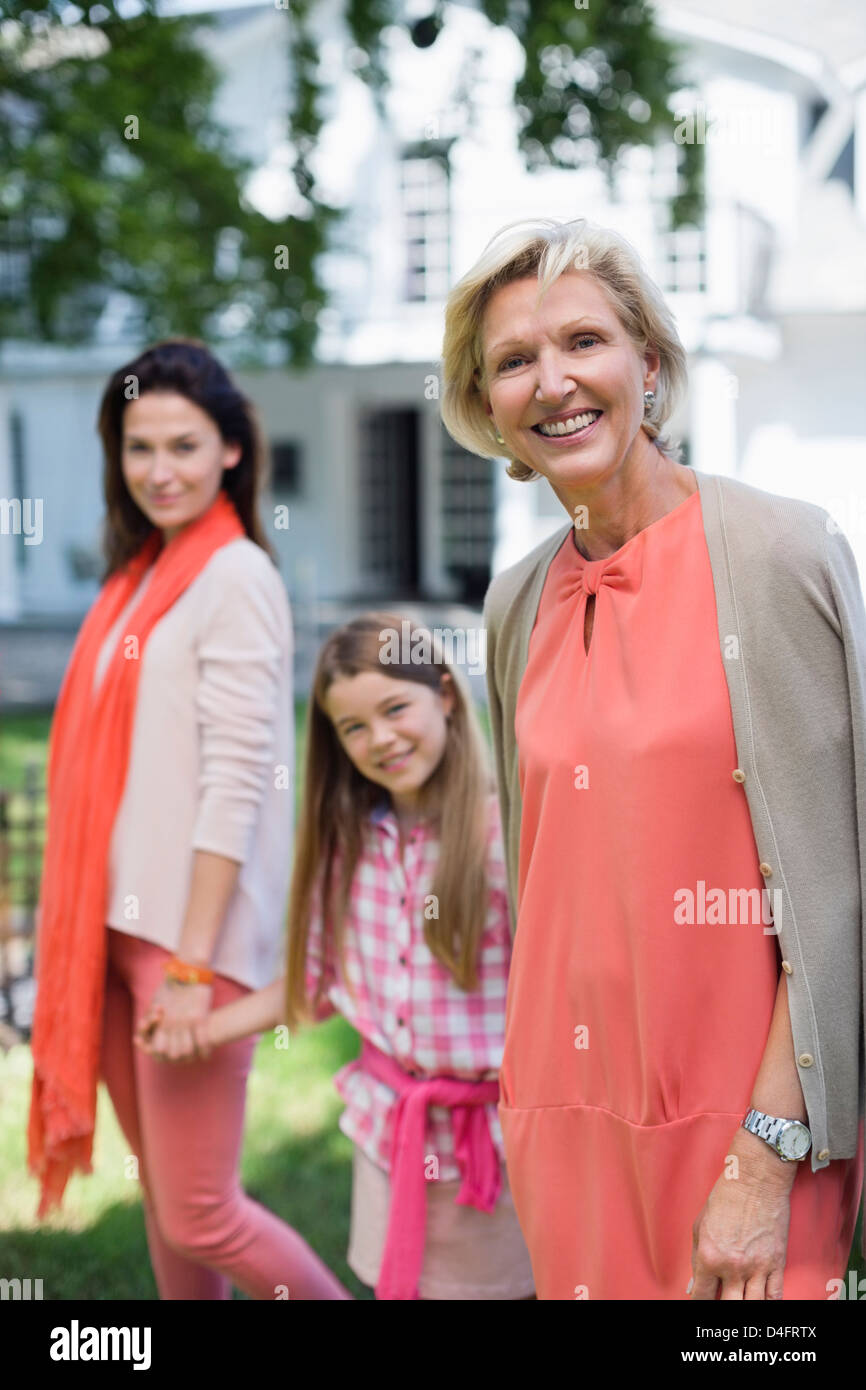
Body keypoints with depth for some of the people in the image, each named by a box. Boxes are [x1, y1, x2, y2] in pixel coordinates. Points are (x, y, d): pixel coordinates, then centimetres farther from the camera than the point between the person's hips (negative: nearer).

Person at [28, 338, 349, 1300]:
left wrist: (191, 966, -19)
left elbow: (236, 781, -16)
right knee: (161, 1192, 13)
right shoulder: (141, 575, 14)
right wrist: (89, 930, 13)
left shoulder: (235, 578, -10)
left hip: (191, 934, -8)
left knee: (198, 1215, -4)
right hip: (115, 926, 8)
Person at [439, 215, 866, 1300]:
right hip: (567, 1113, 5)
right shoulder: (518, 603, 6)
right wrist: (529, 1103, 13)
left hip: (747, 1124, -5)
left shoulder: (778, 552, -11)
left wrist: (767, 1157, -17)